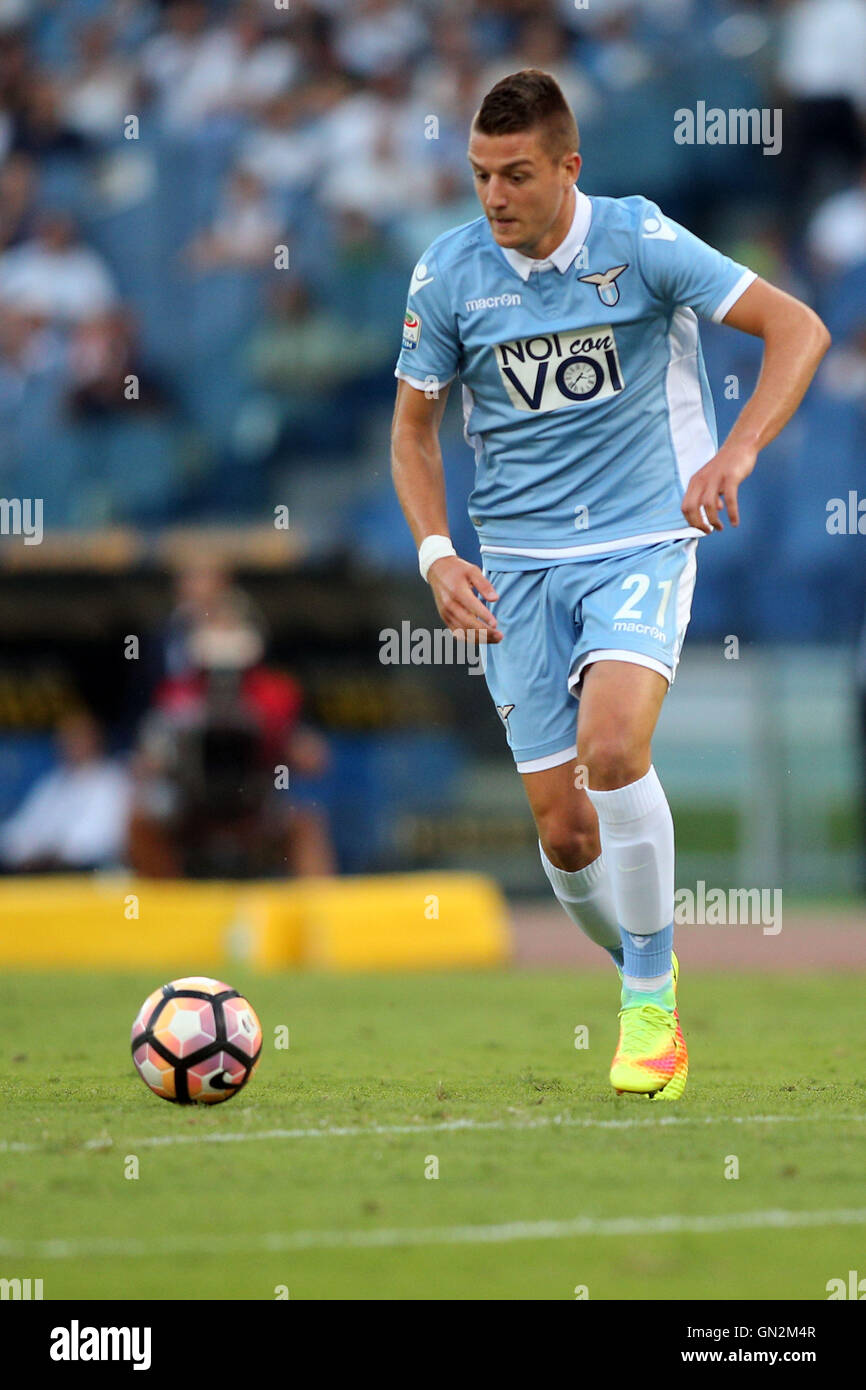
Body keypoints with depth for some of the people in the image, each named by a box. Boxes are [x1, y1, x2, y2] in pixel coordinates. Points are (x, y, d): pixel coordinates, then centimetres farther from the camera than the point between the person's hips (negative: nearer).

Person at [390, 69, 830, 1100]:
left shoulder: (638, 242, -10)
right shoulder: (449, 272, -2)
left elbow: (798, 329, -11)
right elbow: (413, 426, 11)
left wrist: (735, 453, -25)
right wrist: (436, 554, -4)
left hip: (641, 543, -3)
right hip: (518, 566, 3)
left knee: (612, 748, -28)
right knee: (563, 828, -1)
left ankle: (652, 994, -12)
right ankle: (642, 975, 27)